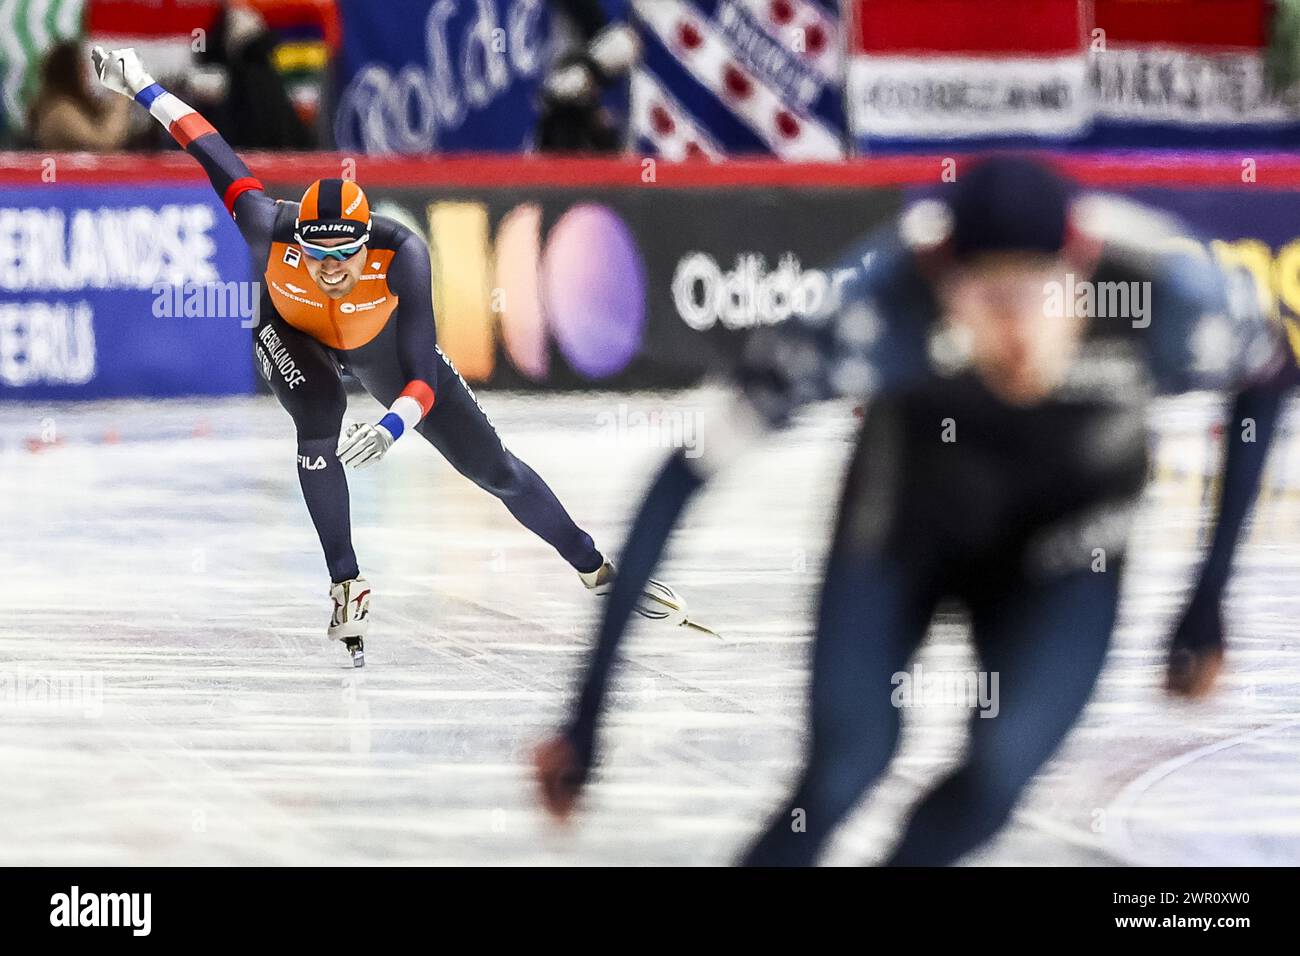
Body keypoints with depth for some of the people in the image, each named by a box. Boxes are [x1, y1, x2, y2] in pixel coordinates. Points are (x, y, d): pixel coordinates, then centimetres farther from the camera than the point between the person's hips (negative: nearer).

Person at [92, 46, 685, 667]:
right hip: (295, 335, 0)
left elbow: (423, 376, -43)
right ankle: (347, 586, -12)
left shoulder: (401, 255, -42)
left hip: (382, 344, 0)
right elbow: (216, 156, -23)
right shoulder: (272, 234, -40)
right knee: (319, 424, -31)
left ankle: (596, 569, 22)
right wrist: (142, 89, -18)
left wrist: (392, 428, -62)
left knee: (491, 465, 3)